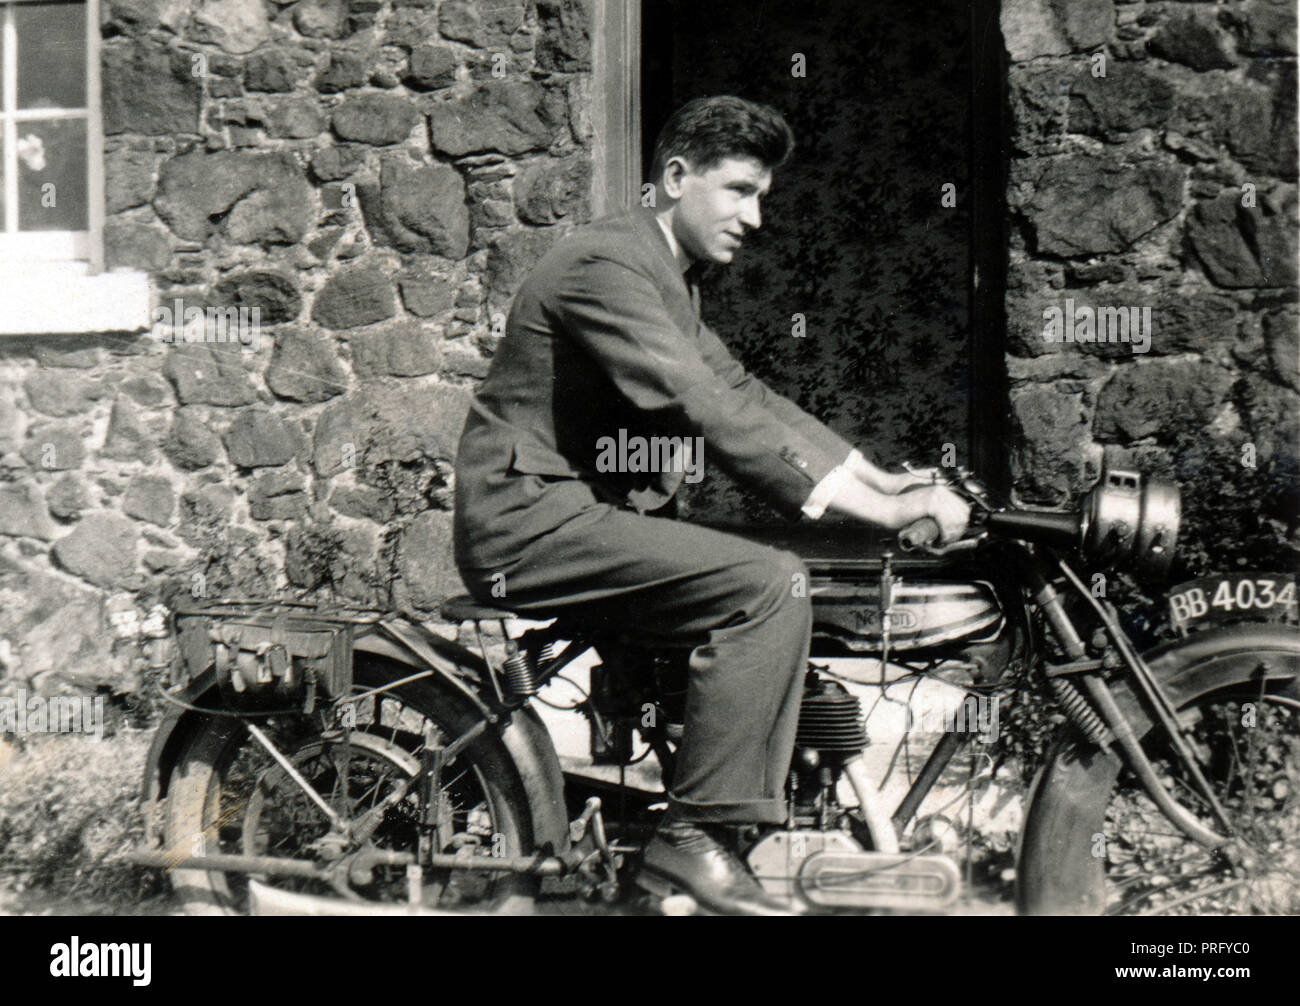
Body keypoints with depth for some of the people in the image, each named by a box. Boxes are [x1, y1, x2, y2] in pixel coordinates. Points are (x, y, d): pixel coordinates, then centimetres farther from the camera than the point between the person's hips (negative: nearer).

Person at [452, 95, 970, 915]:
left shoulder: (671, 277, 19)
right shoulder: (607, 264, -15)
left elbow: (743, 394, 17)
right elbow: (711, 413, -25)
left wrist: (882, 478, 5)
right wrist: (880, 510, -27)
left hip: (587, 512, 10)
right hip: (532, 518, -10)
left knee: (780, 585, 4)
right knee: (770, 585, -22)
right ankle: (693, 839, -18)